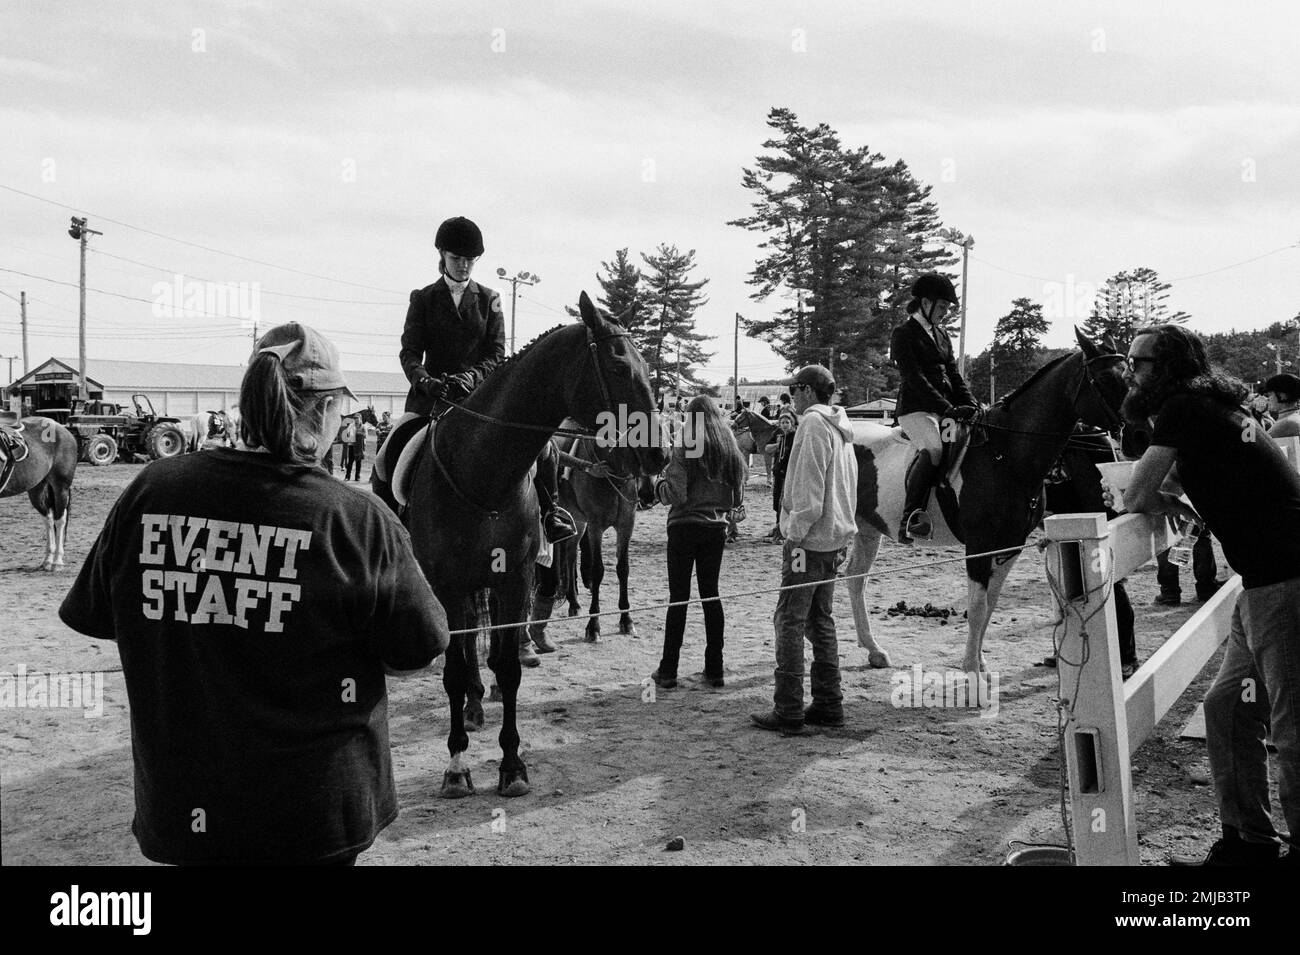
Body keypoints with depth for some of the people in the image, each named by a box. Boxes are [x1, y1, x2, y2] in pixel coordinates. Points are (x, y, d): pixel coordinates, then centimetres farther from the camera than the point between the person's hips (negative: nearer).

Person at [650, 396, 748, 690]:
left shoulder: (684, 450, -11)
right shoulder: (731, 452, 4)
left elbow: (675, 495, -16)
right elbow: (737, 499, 7)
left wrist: (660, 486, 3)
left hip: (684, 527, -4)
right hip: (716, 527, 4)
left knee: (678, 598, 1)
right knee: (711, 596, 12)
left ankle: (668, 671, 5)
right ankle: (714, 670, 14)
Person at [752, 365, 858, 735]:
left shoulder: (813, 423, -12)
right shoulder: (841, 428, 16)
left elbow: (808, 487, -19)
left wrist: (796, 531, -16)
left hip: (809, 538, -9)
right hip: (836, 537, 9)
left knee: (790, 621, -5)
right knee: (820, 620, 15)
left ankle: (788, 712, -4)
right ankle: (829, 705, 18)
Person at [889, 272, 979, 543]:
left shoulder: (941, 335, 21)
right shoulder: (903, 334, -3)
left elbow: (953, 373, 19)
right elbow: (915, 379, -13)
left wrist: (970, 404, 0)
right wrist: (948, 409, -21)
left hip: (946, 408, 8)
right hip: (916, 409, -8)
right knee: (933, 448, -34)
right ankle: (910, 517, -35)